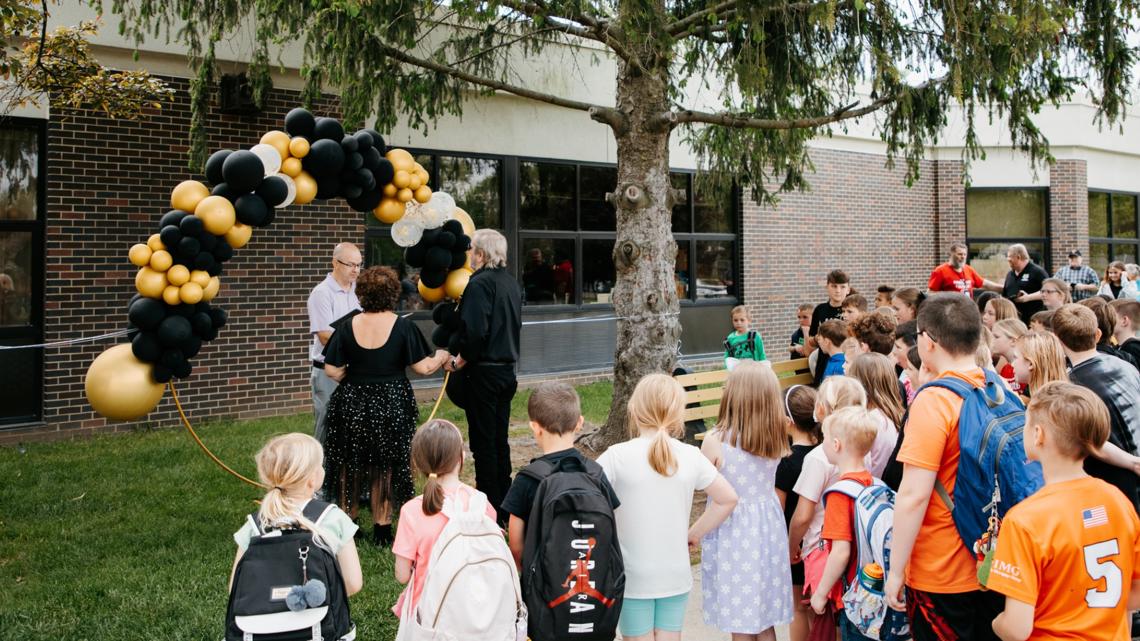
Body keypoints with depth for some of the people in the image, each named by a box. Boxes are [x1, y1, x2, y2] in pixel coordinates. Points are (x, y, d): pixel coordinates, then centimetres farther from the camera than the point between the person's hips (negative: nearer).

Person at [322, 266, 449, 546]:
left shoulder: (349, 326, -6)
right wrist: (441, 357, 12)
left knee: (350, 464, 16)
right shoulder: (402, 327, -11)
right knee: (385, 466, 11)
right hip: (391, 405, -1)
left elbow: (332, 370, -6)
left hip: (352, 405, 1)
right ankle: (382, 527, 17)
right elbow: (423, 367, -8)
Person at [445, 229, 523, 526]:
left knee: (483, 442, -1)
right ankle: (505, 509, 22)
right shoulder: (511, 283, 12)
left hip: (483, 371, -8)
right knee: (500, 440, 15)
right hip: (507, 370, 8)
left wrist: (459, 361, -10)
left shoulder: (479, 284, -15)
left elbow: (475, 332, -24)